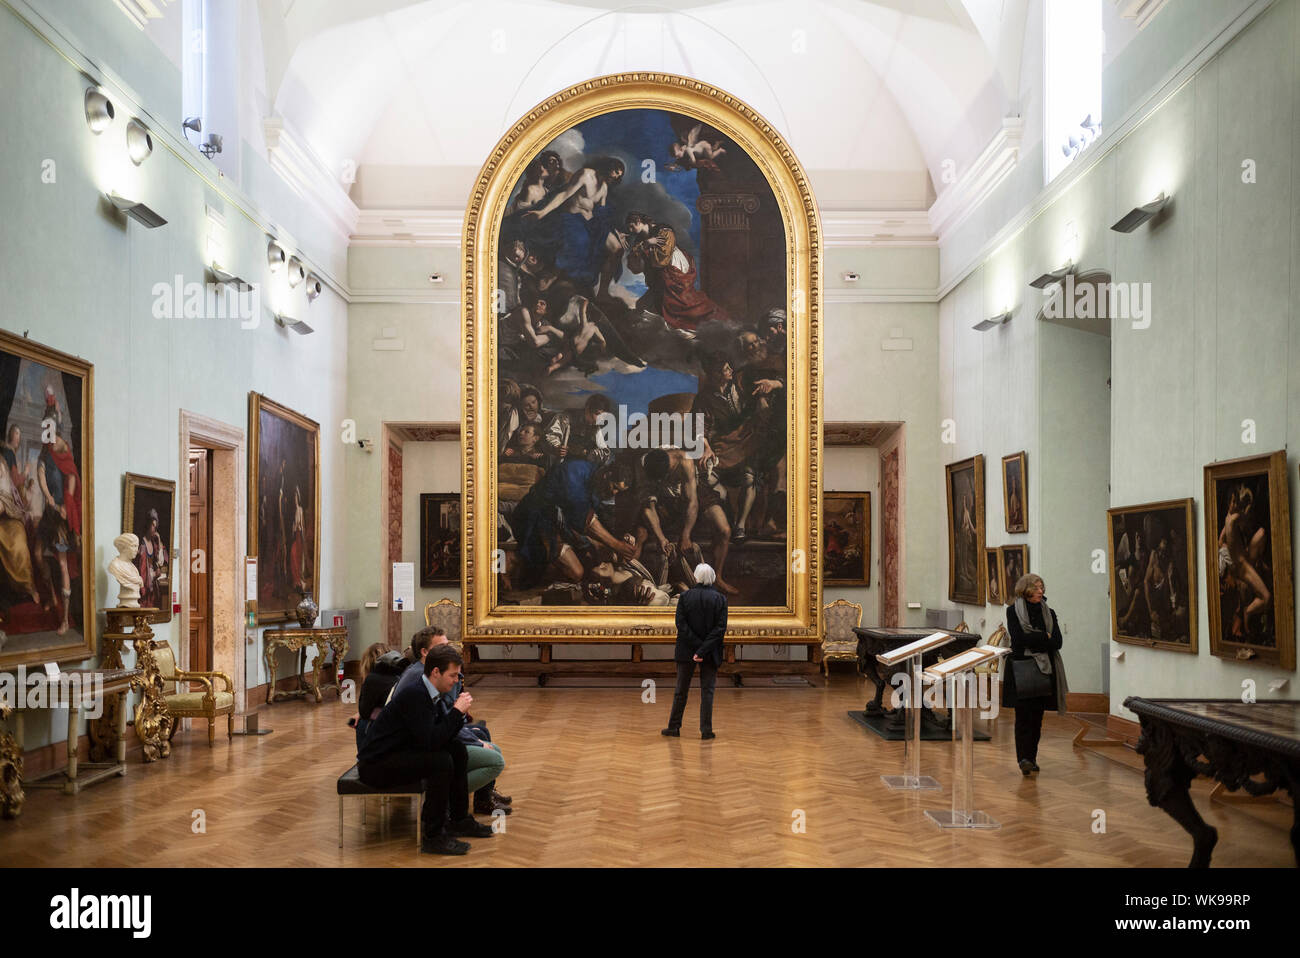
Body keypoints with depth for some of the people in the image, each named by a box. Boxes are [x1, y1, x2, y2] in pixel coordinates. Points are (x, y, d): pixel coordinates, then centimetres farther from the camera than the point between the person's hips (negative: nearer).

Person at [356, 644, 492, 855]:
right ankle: (433, 836, -15)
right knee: (441, 761, -26)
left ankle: (459, 820, 14)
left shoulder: (431, 694, 5)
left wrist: (459, 711, -7)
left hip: (398, 754, 10)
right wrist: (457, 711, -22)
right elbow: (430, 741, -28)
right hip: (375, 765, -10)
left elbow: (445, 737, 8)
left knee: (457, 749, 5)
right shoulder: (414, 695, -24)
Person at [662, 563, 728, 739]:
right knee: (707, 690, 5)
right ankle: (706, 730, 3)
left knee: (681, 690, 11)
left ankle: (674, 726, 18)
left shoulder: (685, 596, -5)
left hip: (686, 651, 0)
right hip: (711, 653, 0)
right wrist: (703, 650, -14)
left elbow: (681, 624, -11)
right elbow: (721, 628, -11)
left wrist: (697, 647, -11)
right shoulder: (720, 599, -4)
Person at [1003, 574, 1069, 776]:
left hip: (1043, 669, 4)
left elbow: (1057, 642, 0)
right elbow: (1019, 638, -12)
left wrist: (1032, 642, -11)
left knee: (1037, 716, 5)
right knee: (1023, 715, -10)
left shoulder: (1049, 613, 12)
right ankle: (1023, 758, -14)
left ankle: (1031, 758, 12)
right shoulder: (1013, 611, 1)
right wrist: (1045, 637, -6)